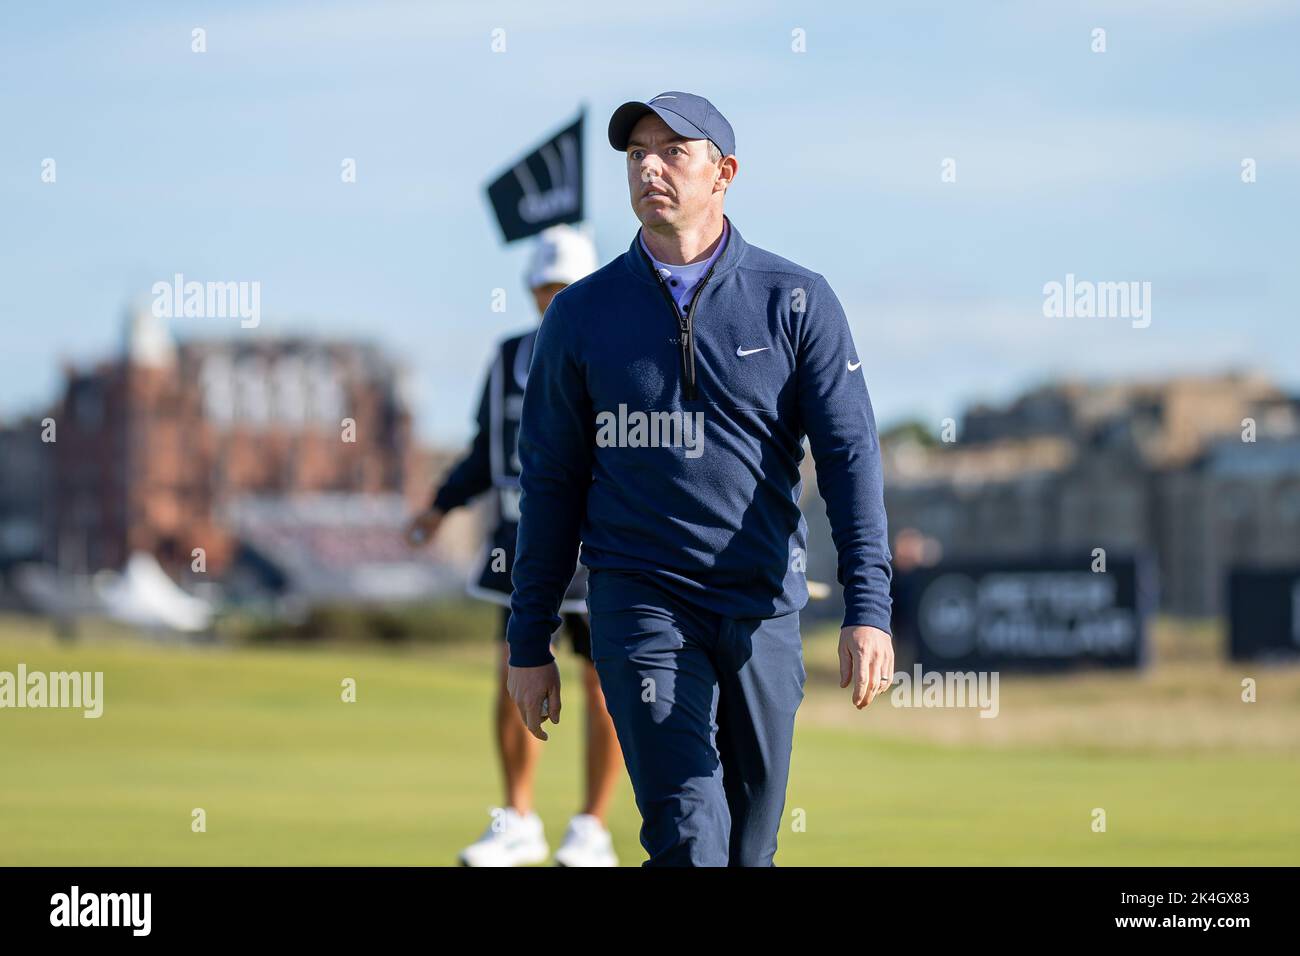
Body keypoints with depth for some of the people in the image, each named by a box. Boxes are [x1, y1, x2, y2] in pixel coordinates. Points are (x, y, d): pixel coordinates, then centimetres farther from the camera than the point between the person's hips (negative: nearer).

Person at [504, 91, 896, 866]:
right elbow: (551, 483, 10)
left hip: (763, 608, 1)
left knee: (751, 843, 7)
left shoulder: (797, 302, 2)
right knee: (689, 838, -15)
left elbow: (850, 456, -3)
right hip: (639, 600, -1)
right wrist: (530, 643, 9)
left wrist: (869, 611, -15)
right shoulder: (583, 315, 5)